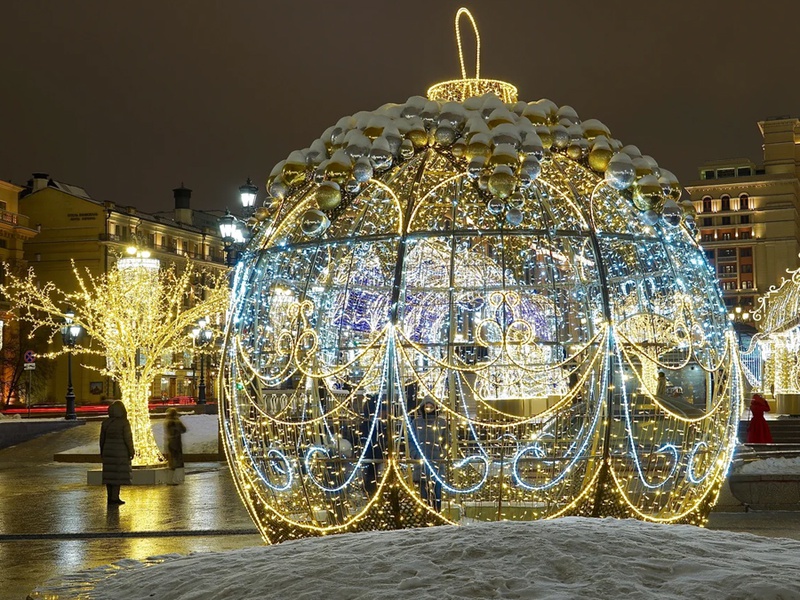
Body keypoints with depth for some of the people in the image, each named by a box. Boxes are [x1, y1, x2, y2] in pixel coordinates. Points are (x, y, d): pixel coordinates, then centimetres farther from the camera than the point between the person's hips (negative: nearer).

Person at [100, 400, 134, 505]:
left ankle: (110, 497, 12)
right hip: (121, 452, -5)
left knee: (109, 474, 9)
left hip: (108, 451, 5)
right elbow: (128, 439, -14)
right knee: (118, 475, -1)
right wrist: (131, 452, -6)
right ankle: (115, 498, -2)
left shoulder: (106, 422, 2)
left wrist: (102, 452, 15)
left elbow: (102, 438, 6)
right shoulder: (124, 422, -13)